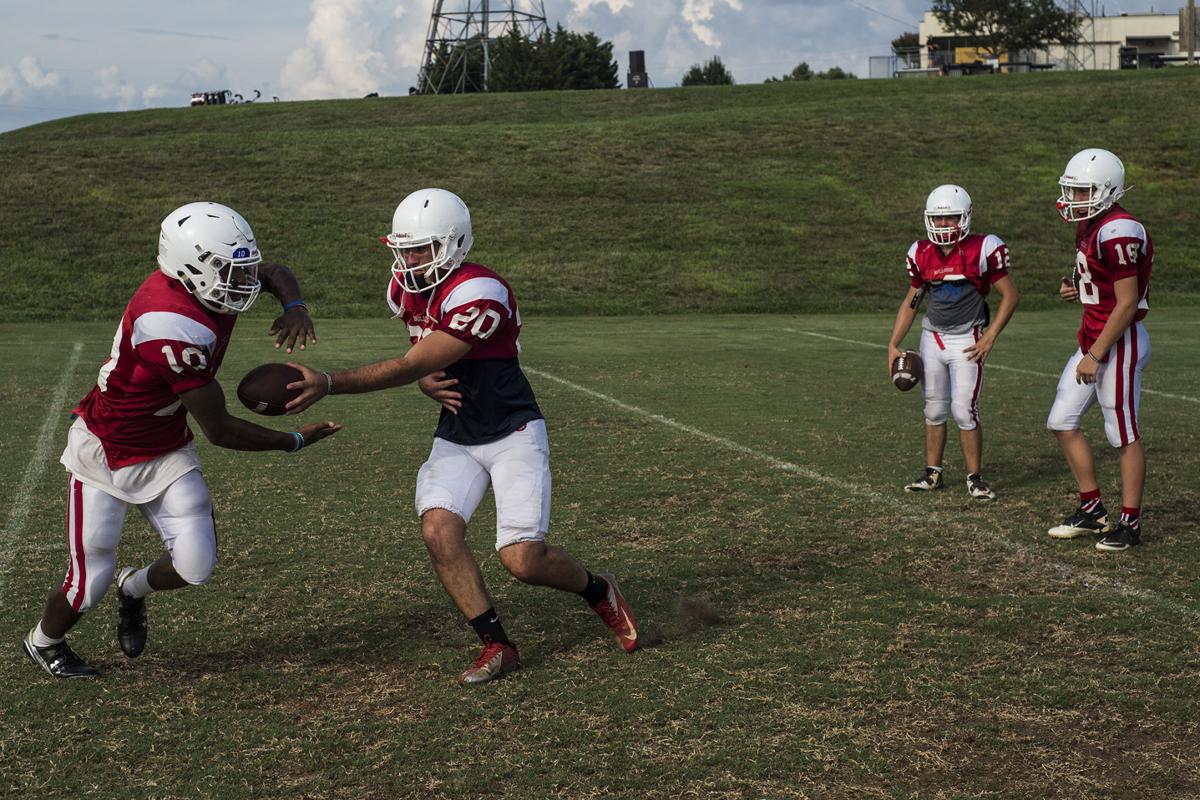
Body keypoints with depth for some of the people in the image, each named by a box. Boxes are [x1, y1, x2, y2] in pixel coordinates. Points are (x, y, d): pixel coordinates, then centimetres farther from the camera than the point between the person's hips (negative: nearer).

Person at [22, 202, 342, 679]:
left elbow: (274, 274, 10)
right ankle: (43, 643, 36)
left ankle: (135, 589, 29)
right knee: (90, 582, 3)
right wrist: (295, 441, -13)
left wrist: (294, 307, -13)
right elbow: (220, 431, -26)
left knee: (195, 566, -6)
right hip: (105, 453, -7)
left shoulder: (203, 276, -13)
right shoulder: (175, 332, -36)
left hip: (166, 451, 7)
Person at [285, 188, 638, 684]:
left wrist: (328, 383, -32)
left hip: (512, 434, -6)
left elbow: (411, 367, -28)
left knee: (522, 559, -12)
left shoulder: (479, 295, -26)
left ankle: (598, 591, 21)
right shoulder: (405, 288, 1)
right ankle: (497, 647, -3)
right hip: (455, 438, 7)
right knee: (439, 531, -17)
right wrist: (426, 380, -6)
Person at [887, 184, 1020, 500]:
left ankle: (975, 477, 5)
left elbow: (1011, 295, -5)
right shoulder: (922, 254, 4)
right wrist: (893, 345, 8)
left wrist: (990, 336, -12)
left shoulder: (982, 250, -11)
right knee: (934, 410, 10)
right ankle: (932, 473, 22)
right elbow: (910, 302, 13)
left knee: (964, 411, -9)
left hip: (966, 340, -5)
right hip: (932, 337, 5)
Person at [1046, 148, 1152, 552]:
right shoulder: (1089, 226, 10)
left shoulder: (1118, 233, -21)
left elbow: (1127, 303, -22)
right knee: (1062, 423, 11)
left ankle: (1130, 523, 12)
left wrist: (1095, 355, -20)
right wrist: (1077, 287, 4)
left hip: (1120, 344, -10)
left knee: (1124, 435, 0)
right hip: (1092, 337, 10)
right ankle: (1092, 509, 22)